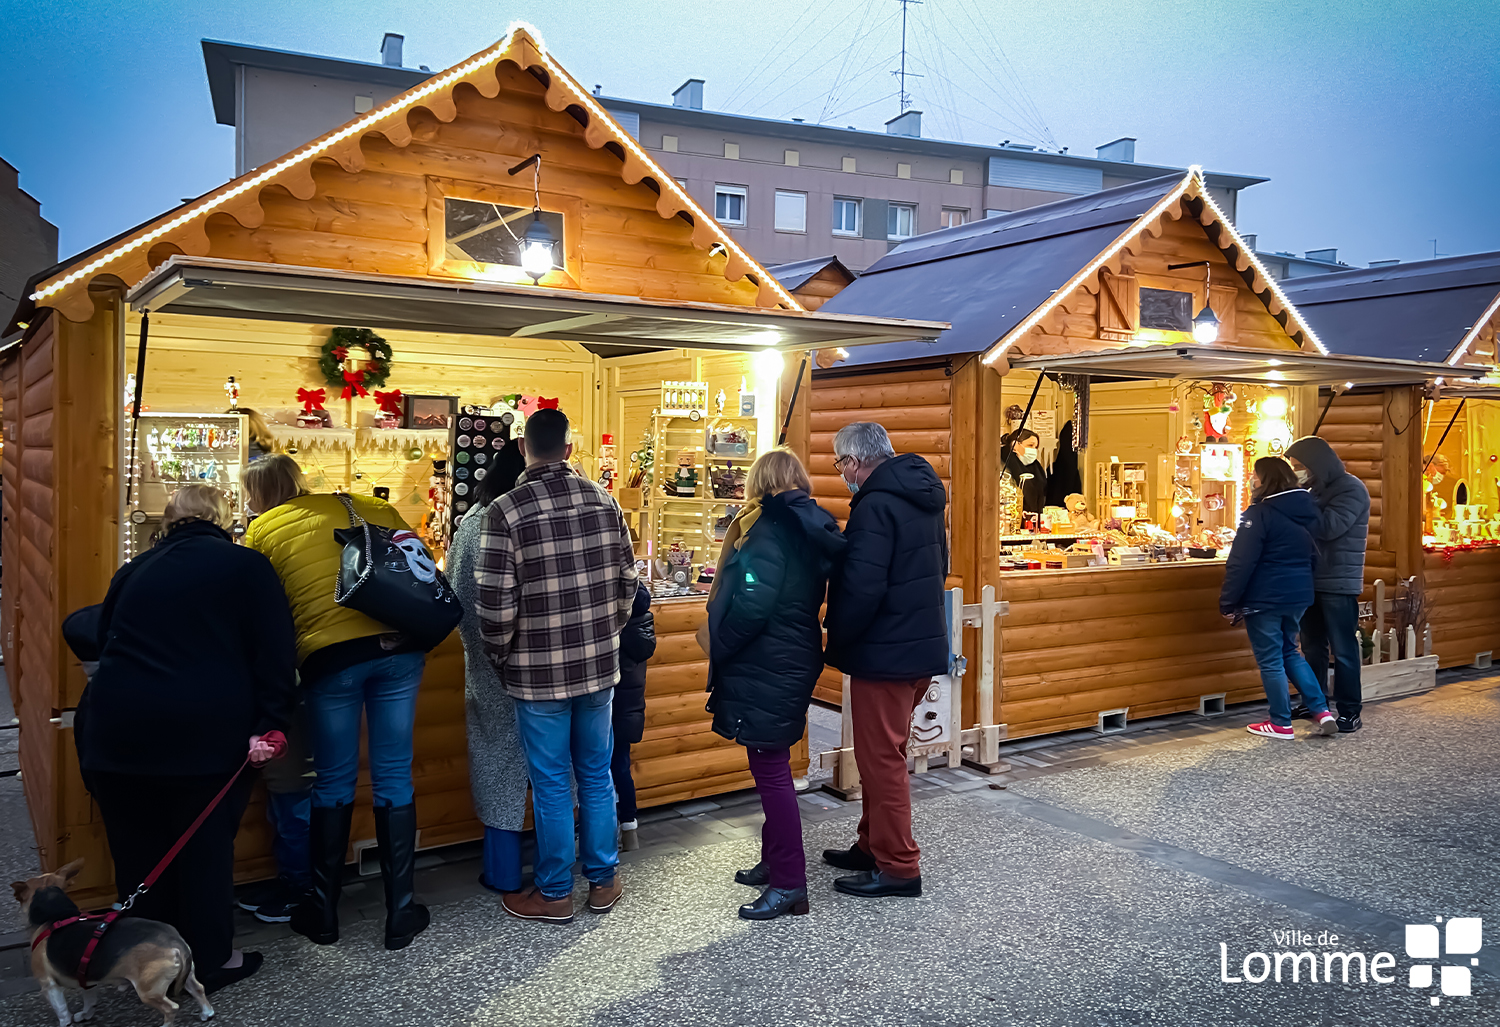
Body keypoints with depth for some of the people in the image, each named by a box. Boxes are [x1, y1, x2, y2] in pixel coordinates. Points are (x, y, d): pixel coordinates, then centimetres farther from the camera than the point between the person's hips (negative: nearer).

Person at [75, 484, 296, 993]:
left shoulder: (134, 570, 15)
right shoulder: (245, 566, 2)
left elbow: (99, 637, 25)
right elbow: (275, 651, -7)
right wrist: (267, 725, -7)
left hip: (117, 729, 4)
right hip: (206, 731, -4)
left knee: (138, 847, 17)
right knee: (206, 845, 11)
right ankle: (210, 961, 22)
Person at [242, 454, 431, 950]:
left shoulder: (261, 531, 9)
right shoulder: (368, 506, 15)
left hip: (330, 657, -2)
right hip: (399, 646, 2)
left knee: (333, 784, 14)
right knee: (394, 780, 10)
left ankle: (323, 910, 27)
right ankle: (401, 912, 17)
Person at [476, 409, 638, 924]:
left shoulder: (506, 510, -15)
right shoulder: (604, 500, -1)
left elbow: (495, 602, -16)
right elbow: (626, 581, 5)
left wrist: (499, 654, 2)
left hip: (539, 672, -4)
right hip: (599, 665, 4)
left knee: (552, 784, 9)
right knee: (597, 775, 17)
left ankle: (554, 894, 23)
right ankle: (603, 881, 29)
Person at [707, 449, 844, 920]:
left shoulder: (771, 528, -16)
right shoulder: (812, 527, 10)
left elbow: (751, 607, -22)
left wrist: (718, 648, -7)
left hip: (766, 668, -9)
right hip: (794, 660, 9)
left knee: (771, 771, -2)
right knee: (771, 767, 19)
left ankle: (789, 884, 6)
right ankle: (774, 861, 32)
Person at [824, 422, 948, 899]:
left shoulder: (876, 506, -20)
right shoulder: (922, 498, 11)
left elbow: (861, 588, -26)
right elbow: (937, 568, 21)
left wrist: (836, 640, -12)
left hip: (885, 652, -10)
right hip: (923, 642, 10)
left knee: (881, 757, 1)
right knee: (885, 752, 20)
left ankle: (897, 866, 10)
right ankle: (874, 846, 32)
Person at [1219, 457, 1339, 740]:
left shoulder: (1260, 513, -16)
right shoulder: (1306, 510, 7)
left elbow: (1241, 563, -19)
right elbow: (1313, 555, 17)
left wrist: (1228, 602, -13)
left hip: (1265, 599, -8)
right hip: (1298, 595, 8)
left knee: (1270, 659, 3)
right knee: (1290, 652, 22)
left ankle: (1281, 724, 11)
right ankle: (1322, 711, 15)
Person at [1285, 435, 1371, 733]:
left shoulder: (1351, 489, -10)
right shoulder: (1315, 490, 15)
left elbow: (1329, 527, -24)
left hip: (1338, 585, -8)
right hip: (1312, 582, 8)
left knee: (1343, 650, -4)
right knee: (1313, 647, 14)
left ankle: (1350, 711, 2)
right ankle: (1313, 702, 24)